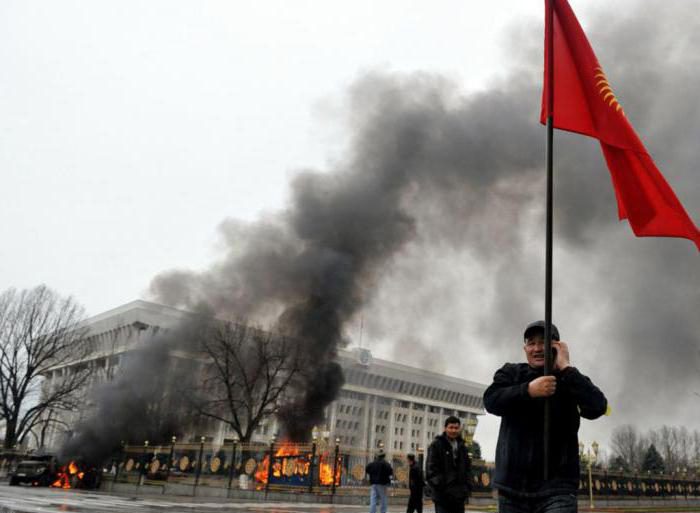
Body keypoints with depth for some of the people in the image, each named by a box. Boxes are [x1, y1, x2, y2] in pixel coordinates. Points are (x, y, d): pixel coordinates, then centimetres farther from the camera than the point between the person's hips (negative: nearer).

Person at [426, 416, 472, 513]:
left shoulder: (462, 446, 15)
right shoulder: (436, 445, -3)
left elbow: (468, 467, 18)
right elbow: (431, 468, -9)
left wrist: (467, 486, 5)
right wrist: (438, 485, -17)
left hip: (459, 494, 6)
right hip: (442, 494, -6)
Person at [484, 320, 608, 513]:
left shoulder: (572, 381, 7)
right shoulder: (511, 372, 10)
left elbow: (597, 408, -13)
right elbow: (491, 400, -8)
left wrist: (565, 367, -13)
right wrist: (528, 390, -22)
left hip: (557, 487, -2)